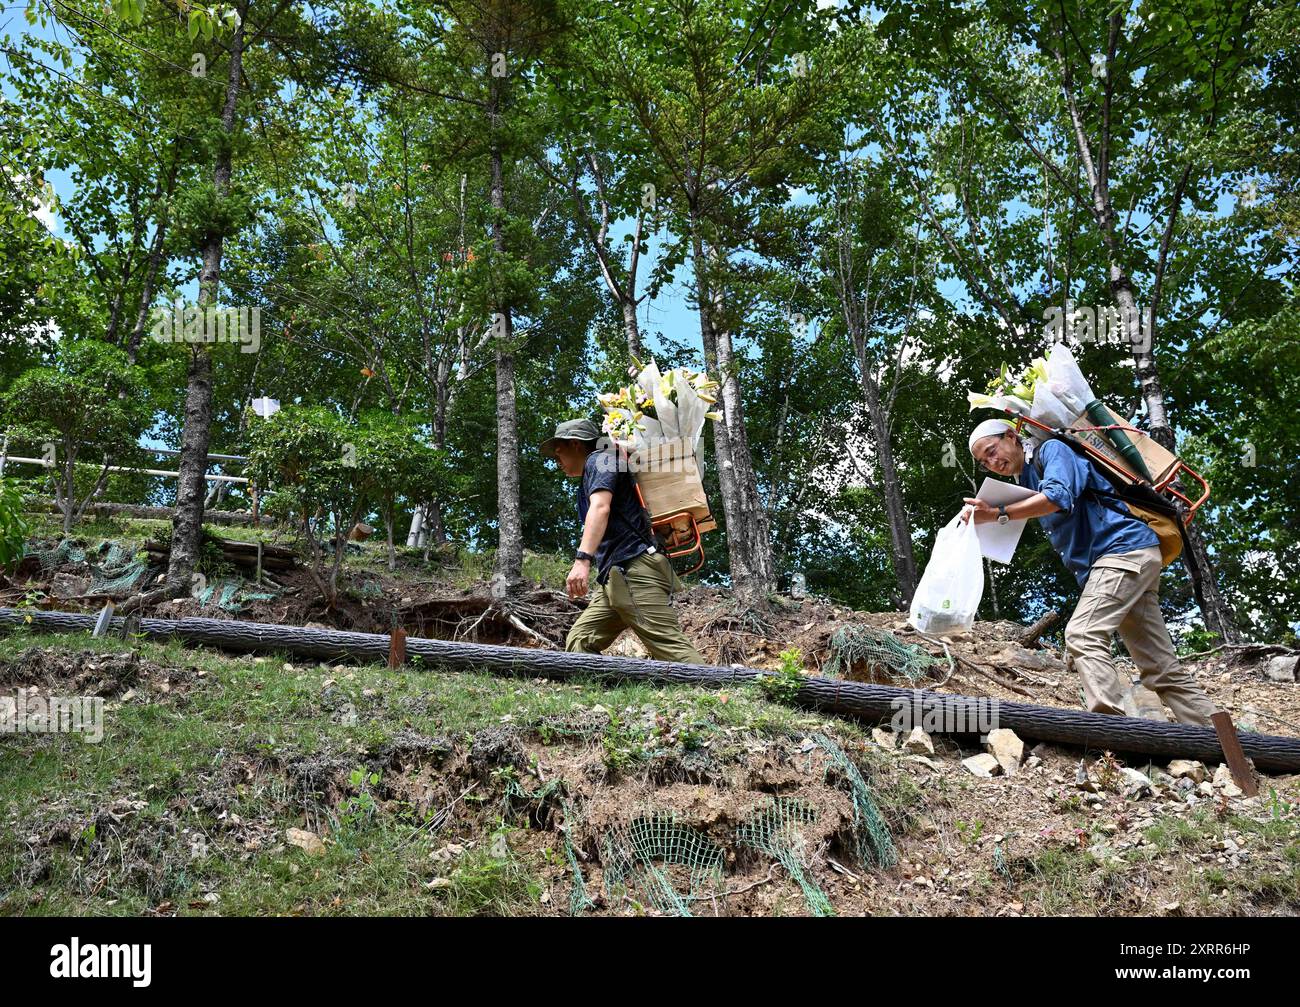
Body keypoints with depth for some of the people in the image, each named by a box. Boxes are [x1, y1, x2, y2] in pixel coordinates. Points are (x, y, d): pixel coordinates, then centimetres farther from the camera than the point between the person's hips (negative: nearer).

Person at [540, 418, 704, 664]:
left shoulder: (599, 459, 1)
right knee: (579, 641, 3)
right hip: (614, 579, 10)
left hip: (635, 569, -10)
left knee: (670, 647, -18)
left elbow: (601, 507, -18)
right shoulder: (589, 480, 31)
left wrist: (583, 560, -30)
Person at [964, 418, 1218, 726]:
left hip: (1125, 548, -10)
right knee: (1162, 669, 5)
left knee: (1082, 636, -24)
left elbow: (1059, 496, -23)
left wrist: (998, 514, -23)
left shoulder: (1051, 450, -3)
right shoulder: (1026, 484, 23)